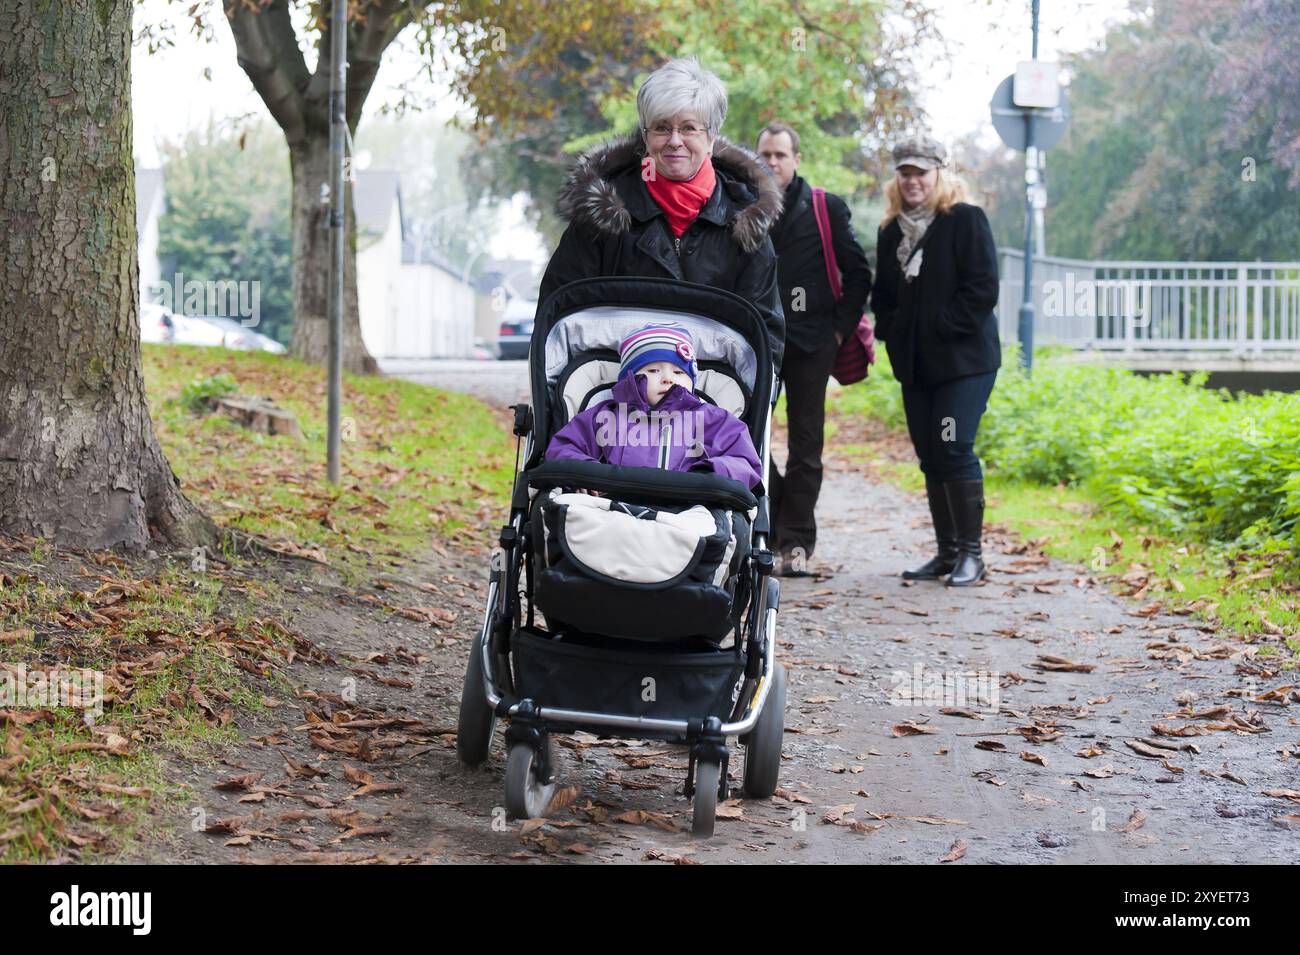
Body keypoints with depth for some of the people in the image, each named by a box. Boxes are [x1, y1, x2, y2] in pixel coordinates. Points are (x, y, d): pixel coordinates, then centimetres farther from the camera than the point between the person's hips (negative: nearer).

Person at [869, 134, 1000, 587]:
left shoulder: (966, 221, -5)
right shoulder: (891, 231, 14)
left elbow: (983, 289, -12)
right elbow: (882, 294, 23)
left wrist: (942, 328, -14)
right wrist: (892, 332, 6)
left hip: (963, 359, -6)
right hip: (914, 363, 7)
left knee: (954, 449, -14)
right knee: (930, 456, 7)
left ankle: (971, 552, -6)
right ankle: (947, 551, 14)